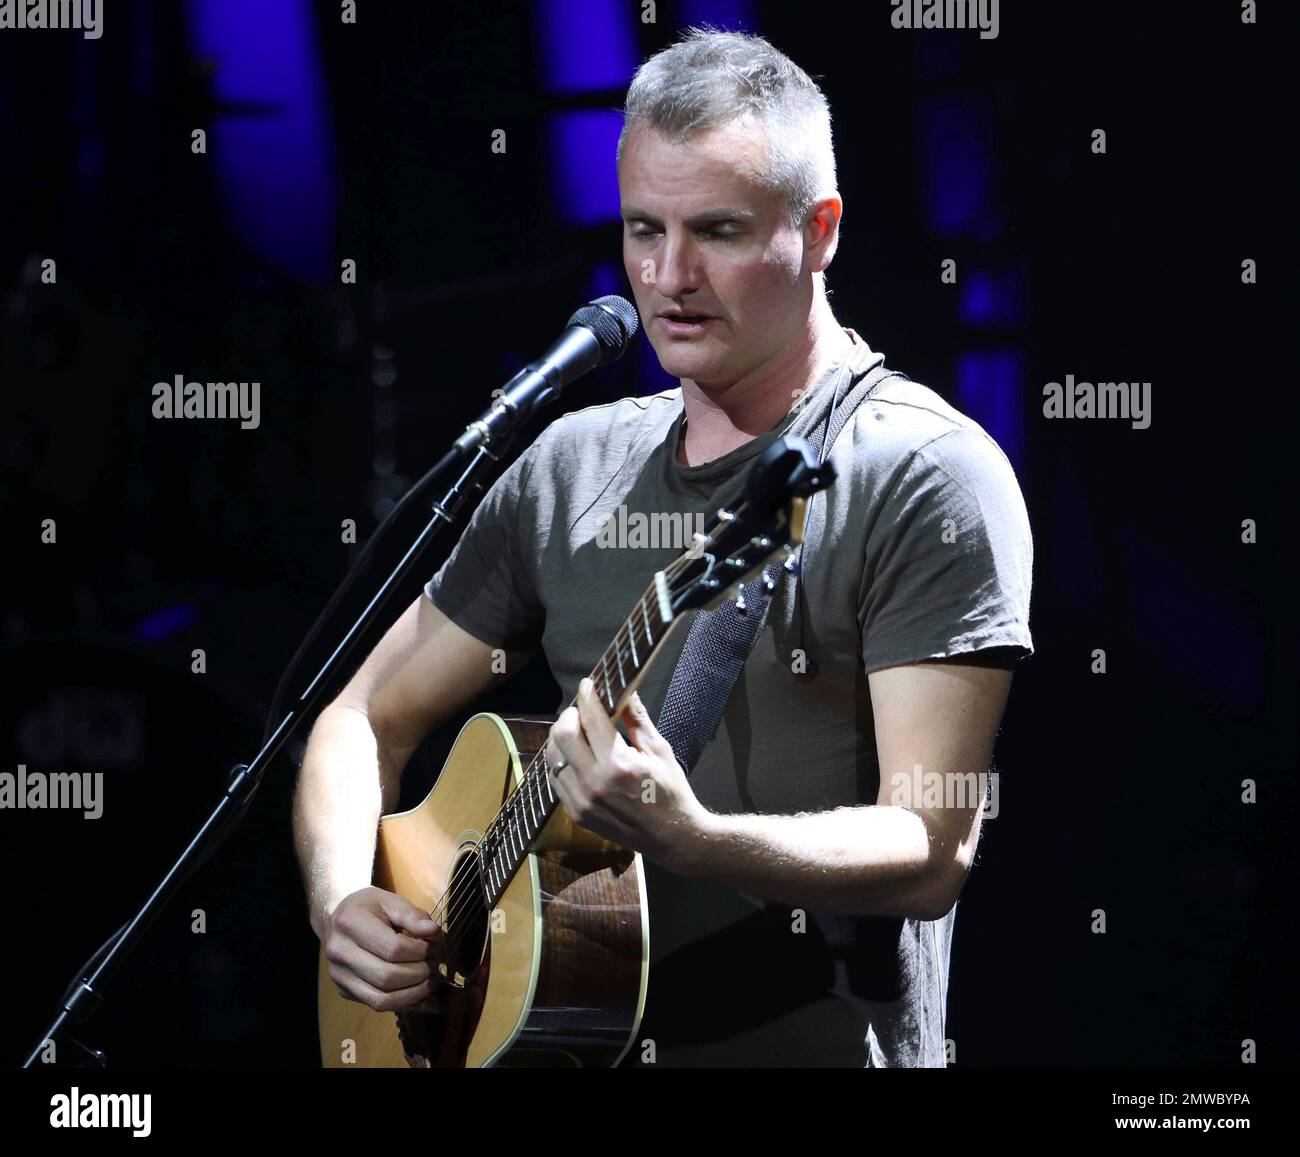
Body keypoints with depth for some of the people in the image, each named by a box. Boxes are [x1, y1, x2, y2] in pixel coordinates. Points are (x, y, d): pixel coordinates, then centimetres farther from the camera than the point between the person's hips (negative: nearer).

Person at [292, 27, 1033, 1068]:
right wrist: (342, 901, -1)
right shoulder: (575, 465, 13)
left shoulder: (928, 478, -5)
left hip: (815, 1036, -5)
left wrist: (685, 839, -27)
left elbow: (931, 851, -13)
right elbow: (370, 719, 18)